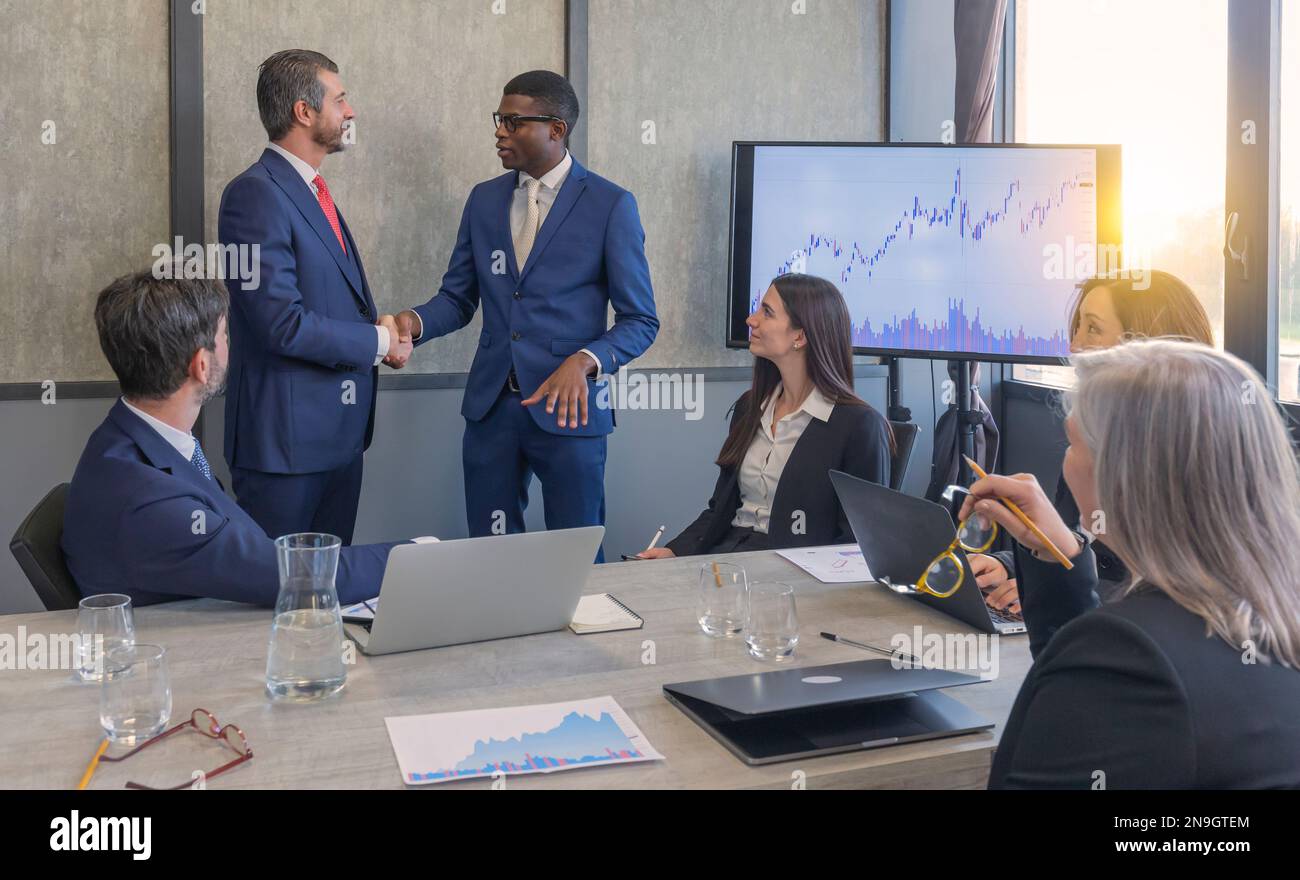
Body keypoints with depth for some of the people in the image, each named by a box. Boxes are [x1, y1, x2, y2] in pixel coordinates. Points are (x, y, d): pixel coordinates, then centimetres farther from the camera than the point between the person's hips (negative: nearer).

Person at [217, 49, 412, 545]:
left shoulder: (313, 193, 15)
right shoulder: (255, 195, -15)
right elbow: (283, 324, -22)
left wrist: (386, 334, -1)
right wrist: (378, 342, -10)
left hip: (340, 432, 9)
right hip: (286, 437, -9)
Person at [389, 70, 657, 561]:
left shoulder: (610, 205, -4)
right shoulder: (484, 199, 10)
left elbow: (640, 320, -5)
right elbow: (457, 299, 13)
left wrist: (584, 360, -22)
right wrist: (414, 322, -8)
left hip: (568, 408, -4)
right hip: (490, 405, 4)